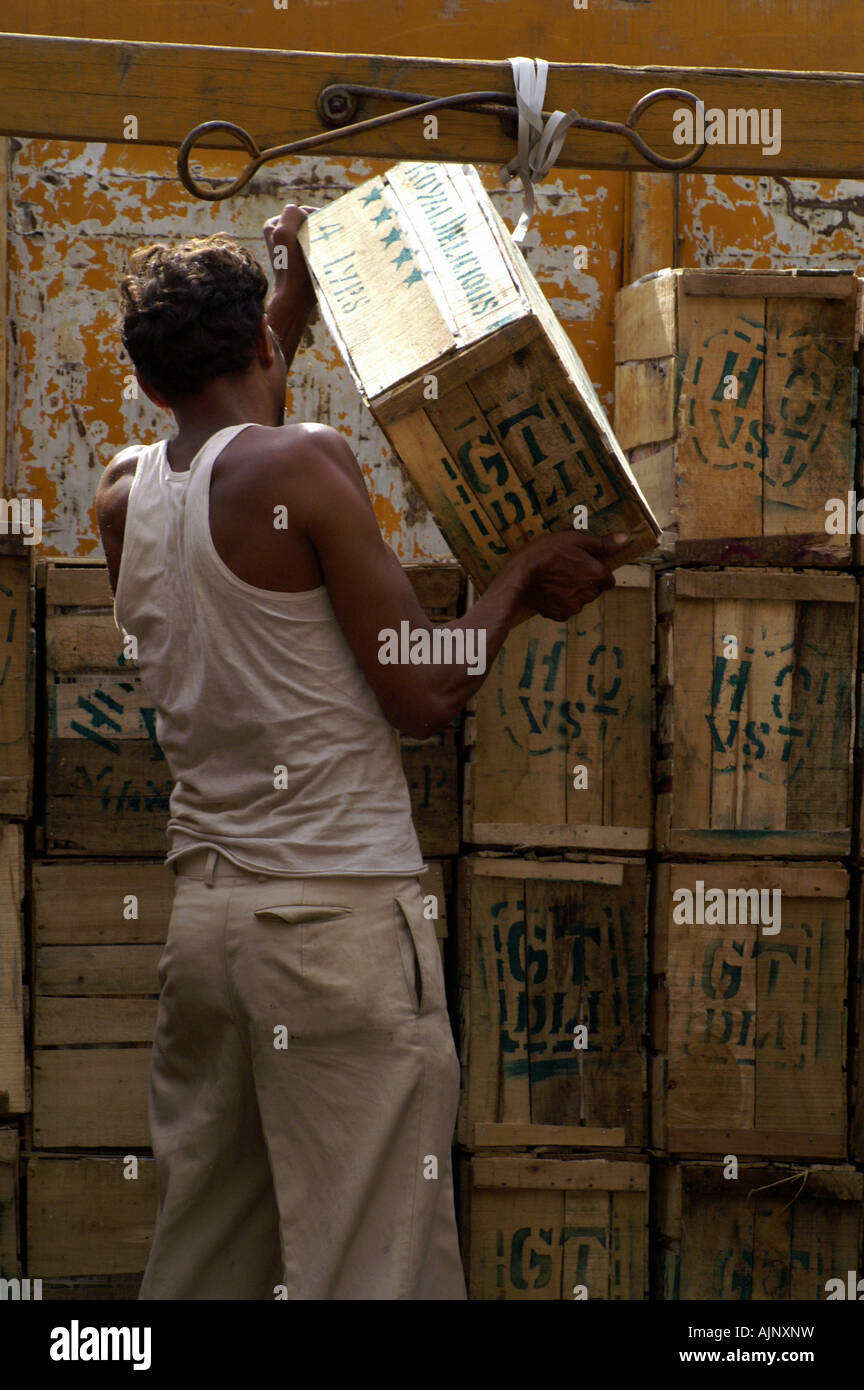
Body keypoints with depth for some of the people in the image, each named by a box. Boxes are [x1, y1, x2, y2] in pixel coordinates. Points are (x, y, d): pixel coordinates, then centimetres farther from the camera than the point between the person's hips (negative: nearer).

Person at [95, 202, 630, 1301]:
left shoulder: (121, 497, 10)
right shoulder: (305, 464, -10)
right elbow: (425, 695, -10)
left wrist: (295, 304, 40)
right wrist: (522, 581, 5)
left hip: (202, 914, 7)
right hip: (339, 912, -7)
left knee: (197, 1257, 12)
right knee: (364, 1264, -4)